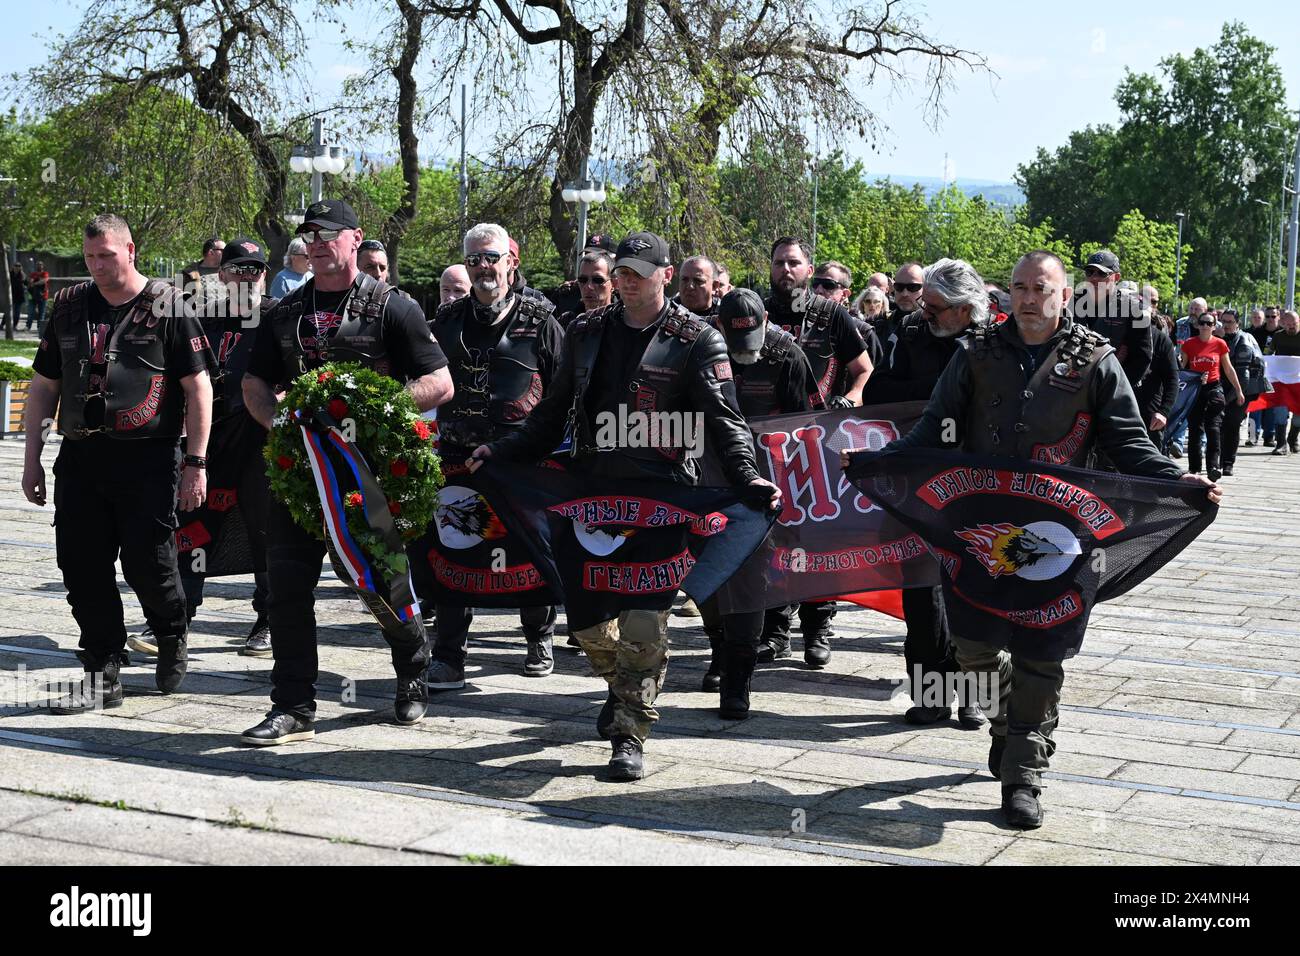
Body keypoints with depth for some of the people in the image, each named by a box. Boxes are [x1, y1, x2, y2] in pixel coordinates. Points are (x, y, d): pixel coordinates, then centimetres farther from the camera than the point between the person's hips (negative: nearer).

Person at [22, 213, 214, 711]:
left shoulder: (167, 306, -1)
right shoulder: (69, 306, 13)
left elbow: (198, 388, -3)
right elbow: (43, 385, 17)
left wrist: (195, 463, -8)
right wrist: (32, 458, 12)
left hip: (148, 459, -5)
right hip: (79, 459, 5)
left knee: (147, 564, -5)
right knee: (83, 567, 2)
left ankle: (172, 639, 24)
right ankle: (102, 674, 12)